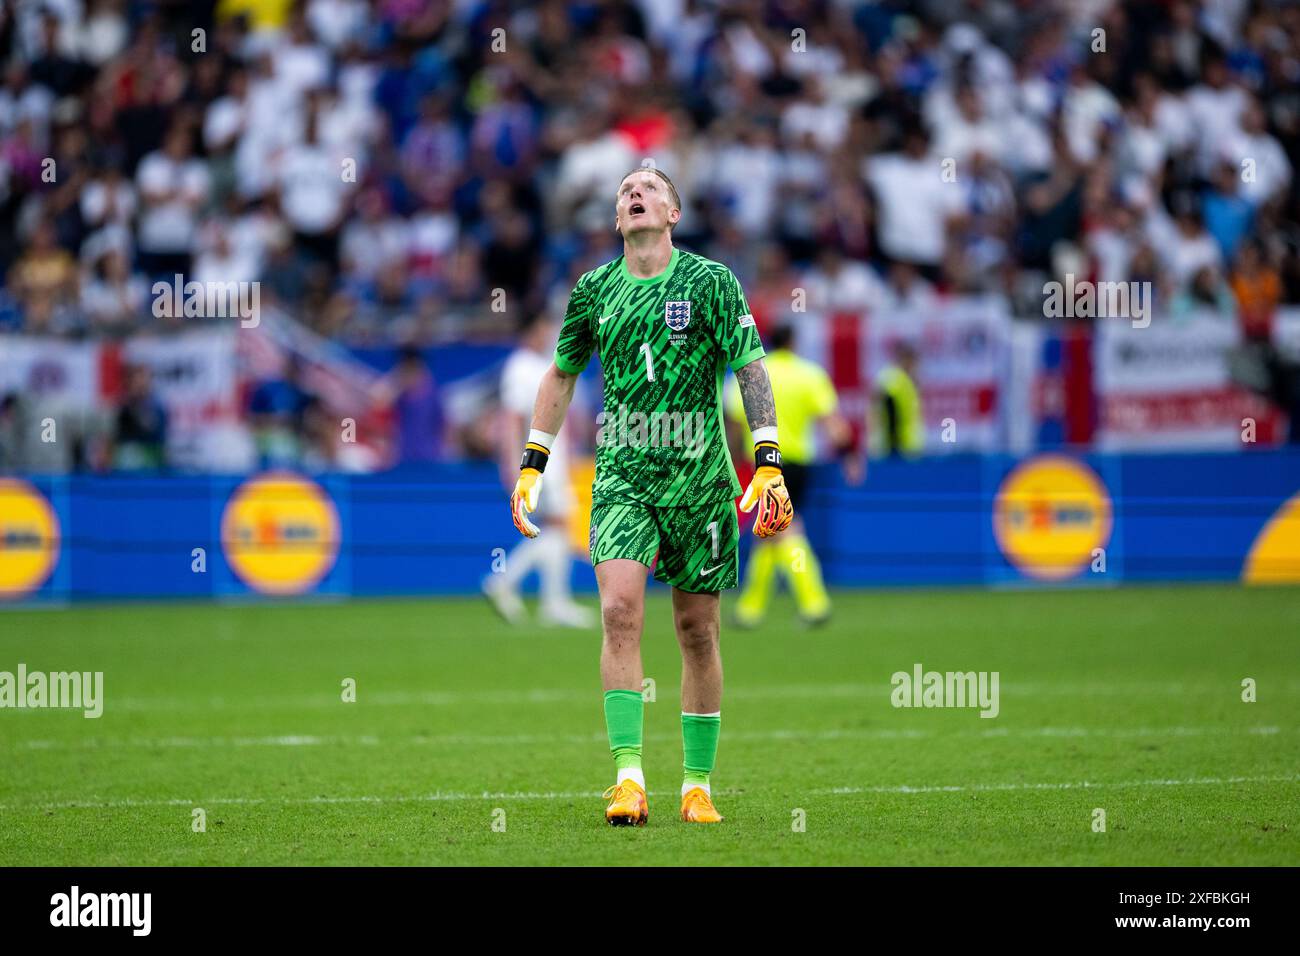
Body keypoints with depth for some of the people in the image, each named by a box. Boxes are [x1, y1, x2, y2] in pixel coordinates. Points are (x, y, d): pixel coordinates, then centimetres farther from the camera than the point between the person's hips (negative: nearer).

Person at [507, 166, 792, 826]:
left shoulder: (710, 282, -2)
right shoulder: (595, 290, 7)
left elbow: (752, 371, -2)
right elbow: (561, 374, 19)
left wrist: (768, 465, -10)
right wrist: (531, 466, 15)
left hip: (699, 473, -1)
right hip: (622, 474, 1)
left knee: (697, 630, 4)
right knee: (619, 610, -17)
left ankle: (698, 784, 15)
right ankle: (628, 778, -19)